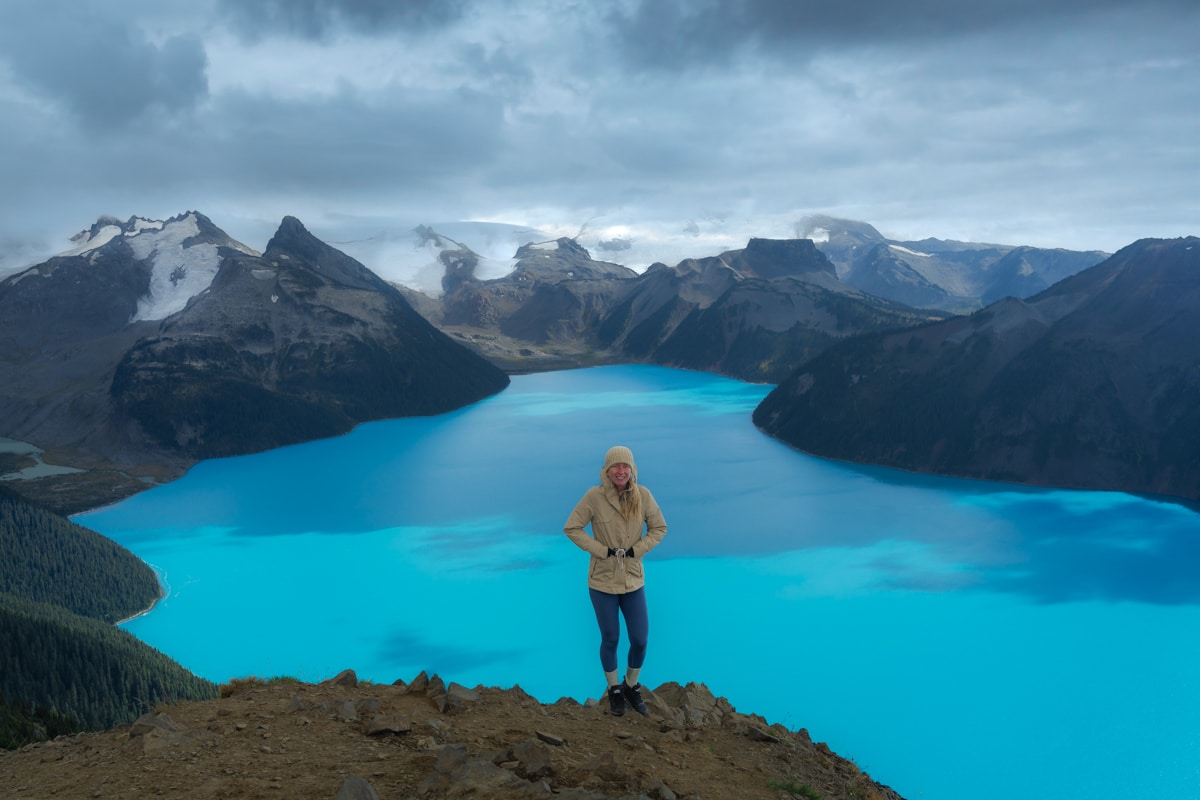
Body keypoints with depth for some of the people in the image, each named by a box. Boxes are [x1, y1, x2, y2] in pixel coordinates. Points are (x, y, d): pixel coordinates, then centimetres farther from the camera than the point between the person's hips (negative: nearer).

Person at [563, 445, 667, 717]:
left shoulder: (643, 495, -9)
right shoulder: (594, 496, -16)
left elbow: (659, 528, 2)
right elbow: (571, 528, -11)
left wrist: (637, 550, -11)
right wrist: (601, 550, -16)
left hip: (633, 580, 2)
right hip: (602, 581, -2)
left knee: (640, 640, 5)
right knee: (610, 640, 10)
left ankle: (632, 687, 32)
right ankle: (614, 690, 34)